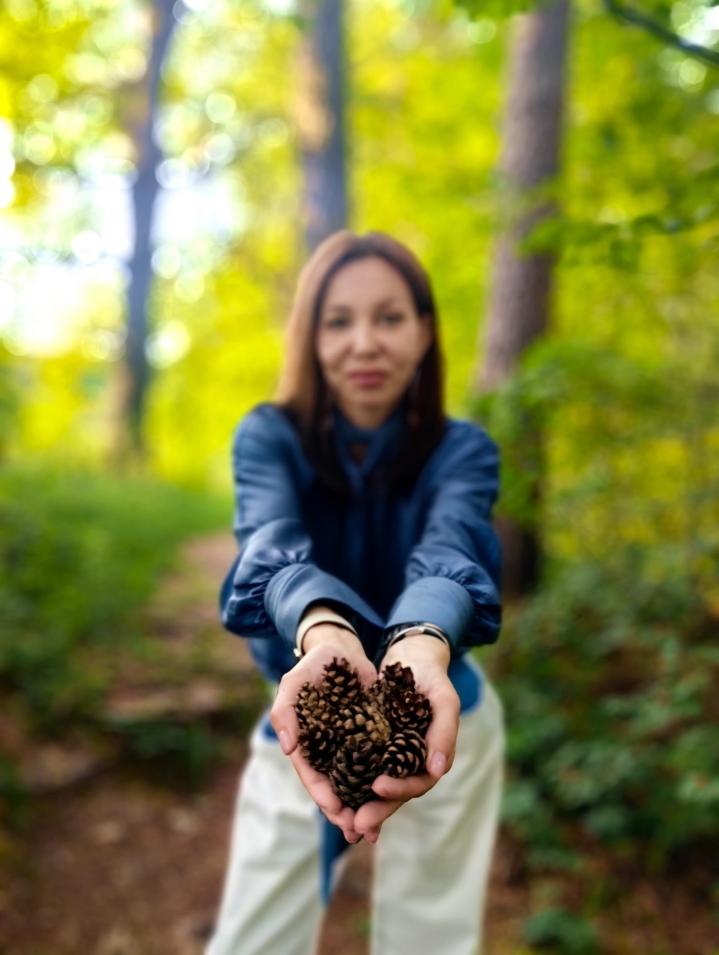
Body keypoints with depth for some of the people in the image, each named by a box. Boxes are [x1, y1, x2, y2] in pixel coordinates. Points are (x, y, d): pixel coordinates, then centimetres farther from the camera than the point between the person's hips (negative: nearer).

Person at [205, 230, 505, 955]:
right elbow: (273, 546, -33)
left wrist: (422, 650, -57)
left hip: (444, 725, 0)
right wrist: (324, 636, -56)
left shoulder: (463, 451, -11)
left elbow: (447, 554, -33)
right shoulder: (269, 437, -12)